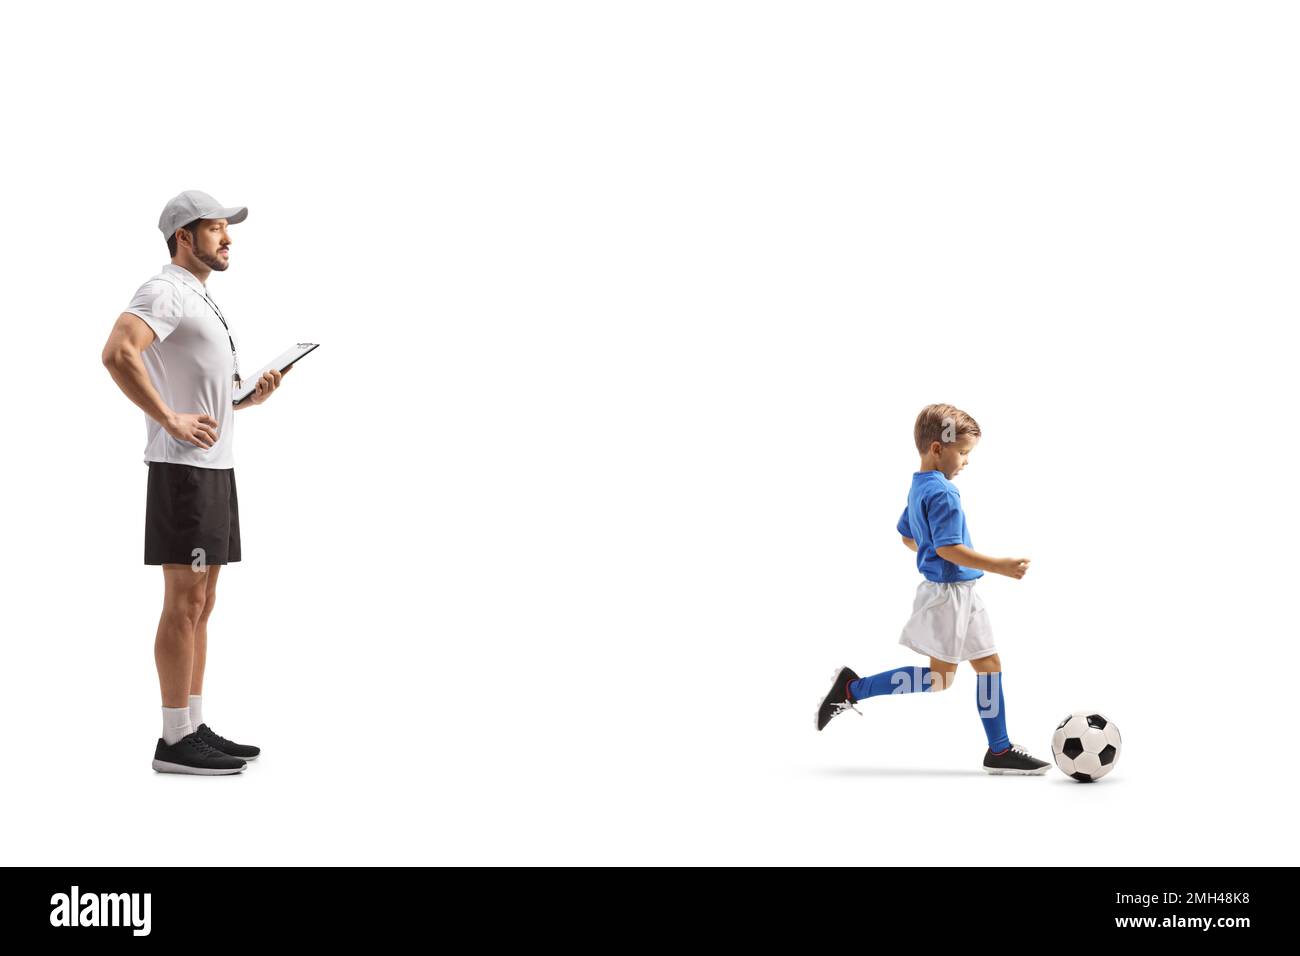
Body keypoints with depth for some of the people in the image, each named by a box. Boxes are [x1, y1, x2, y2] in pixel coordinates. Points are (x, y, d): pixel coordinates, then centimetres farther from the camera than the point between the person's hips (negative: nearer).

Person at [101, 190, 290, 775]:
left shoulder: (200, 300, 22)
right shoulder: (165, 292, -10)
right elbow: (117, 354, -27)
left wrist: (252, 397, 11)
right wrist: (172, 422, -25)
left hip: (215, 467, 10)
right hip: (185, 467, -10)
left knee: (200, 604, 11)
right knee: (185, 603, -8)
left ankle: (195, 729, 16)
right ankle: (176, 742, -4)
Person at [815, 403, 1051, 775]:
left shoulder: (918, 487, 12)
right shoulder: (941, 493, -20)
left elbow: (908, 537, 23)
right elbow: (948, 548, -26)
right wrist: (1000, 566, -24)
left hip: (961, 593, 10)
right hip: (947, 593, -10)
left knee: (989, 664, 10)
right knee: (940, 678, -3)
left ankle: (1000, 750, 13)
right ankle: (852, 688, 4)